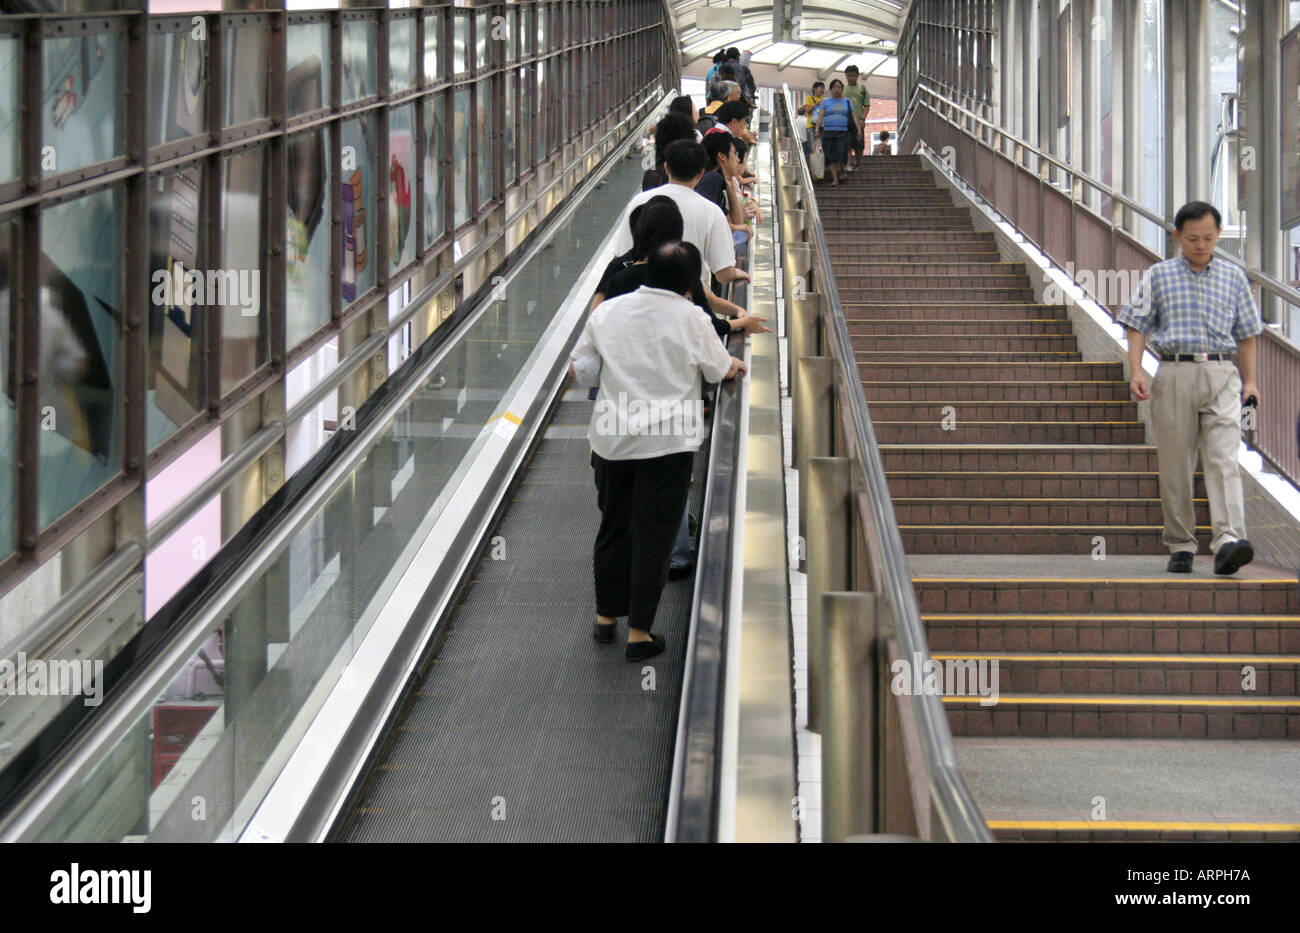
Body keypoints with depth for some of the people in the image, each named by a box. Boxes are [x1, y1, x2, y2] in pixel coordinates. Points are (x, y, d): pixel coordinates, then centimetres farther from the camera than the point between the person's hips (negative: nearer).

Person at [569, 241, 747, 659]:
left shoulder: (606, 312, 3)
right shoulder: (689, 318, -6)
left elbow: (578, 370, 7)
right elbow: (720, 371, 7)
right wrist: (737, 365, 30)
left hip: (611, 438, 4)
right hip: (667, 441, -4)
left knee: (613, 526, 18)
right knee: (653, 535, 3)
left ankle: (606, 616, 30)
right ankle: (639, 632, 6)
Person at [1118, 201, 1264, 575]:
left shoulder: (1233, 277, 14)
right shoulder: (1159, 276, 9)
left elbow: (1246, 333, 19)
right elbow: (1138, 326, 8)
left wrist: (1250, 380, 11)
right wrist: (1136, 371, -6)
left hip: (1222, 376, 0)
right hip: (1174, 374, 0)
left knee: (1223, 459, -15)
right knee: (1175, 465, 2)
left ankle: (1228, 540, -27)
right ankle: (1181, 546, 10)